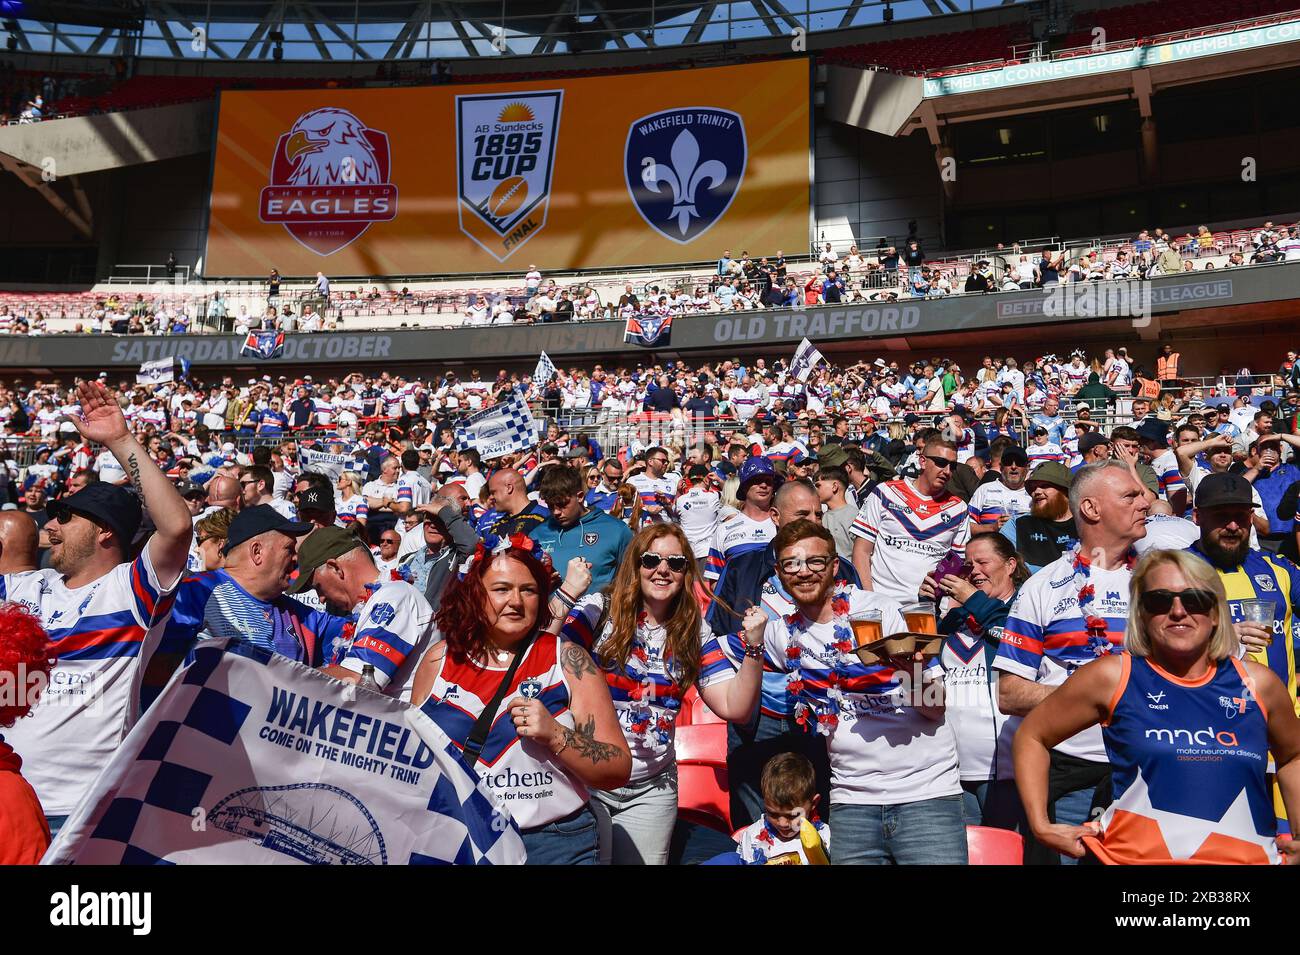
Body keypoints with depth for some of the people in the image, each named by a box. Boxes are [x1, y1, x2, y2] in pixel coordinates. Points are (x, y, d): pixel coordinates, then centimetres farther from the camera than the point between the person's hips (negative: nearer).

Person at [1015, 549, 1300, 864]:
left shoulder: (1258, 683, 4)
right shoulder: (1112, 677, -4)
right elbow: (1032, 736, 4)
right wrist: (1041, 826, -2)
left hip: (1247, 858, 2)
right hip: (1135, 857, -2)